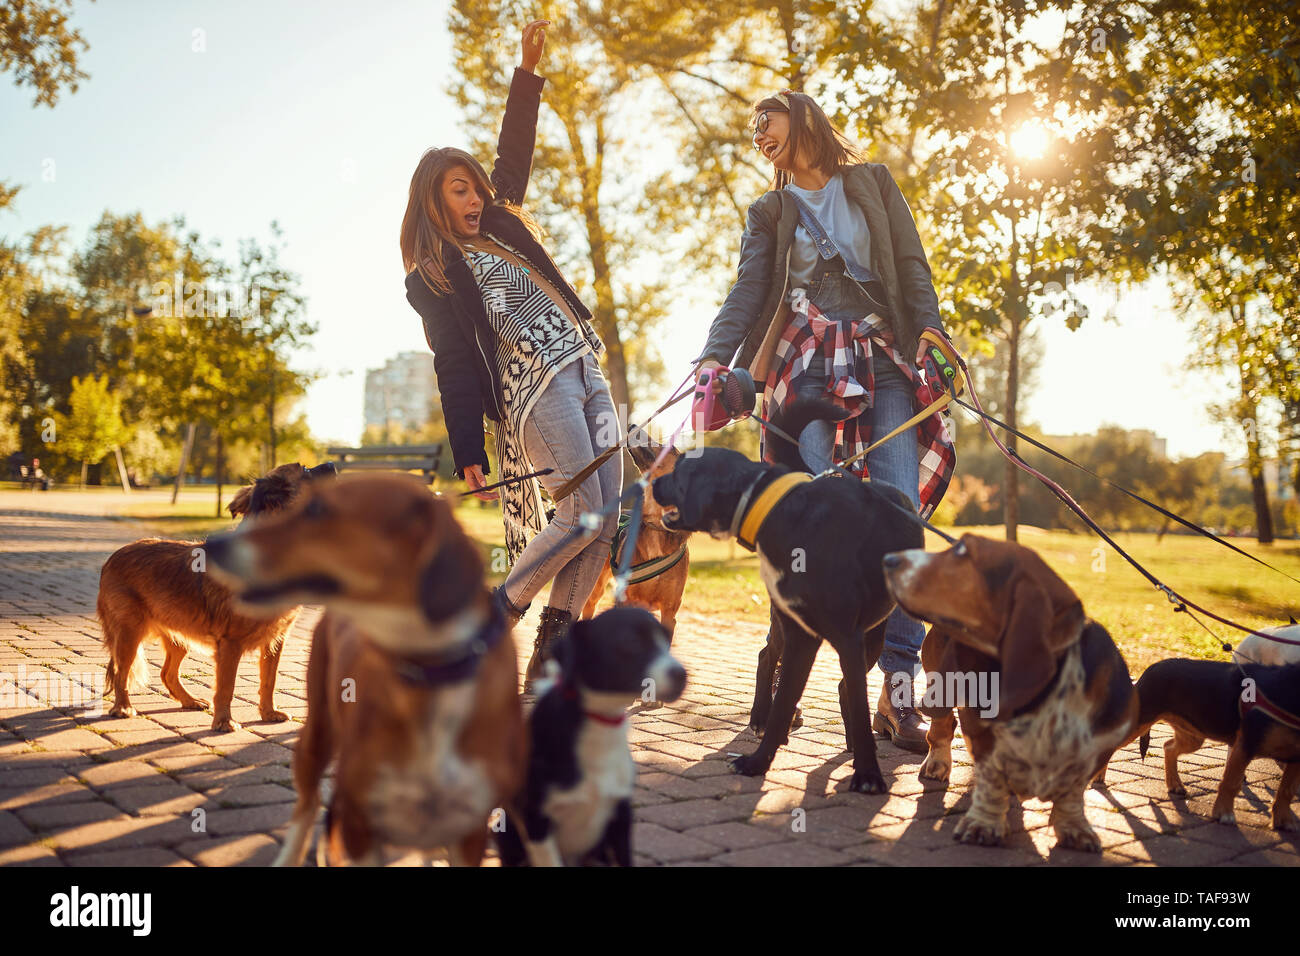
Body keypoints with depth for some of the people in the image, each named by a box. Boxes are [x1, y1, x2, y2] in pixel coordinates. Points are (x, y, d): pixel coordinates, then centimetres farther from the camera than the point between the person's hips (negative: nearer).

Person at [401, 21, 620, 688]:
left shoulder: (497, 225, 20)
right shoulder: (432, 276, 1)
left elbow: (514, 154, 24)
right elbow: (454, 365, -5)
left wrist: (527, 72, 15)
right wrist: (467, 453, -9)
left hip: (583, 370, 7)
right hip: (534, 387, -7)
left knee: (605, 518, -3)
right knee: (583, 514, -17)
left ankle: (551, 650, 2)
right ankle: (496, 614, 1)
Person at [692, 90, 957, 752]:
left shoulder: (871, 181, 19)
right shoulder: (769, 211, 21)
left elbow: (910, 265, 11)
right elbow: (747, 291, 8)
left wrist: (928, 330, -6)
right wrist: (716, 356, -9)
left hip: (885, 358, 0)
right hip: (808, 364, 1)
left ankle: (897, 691, -15)